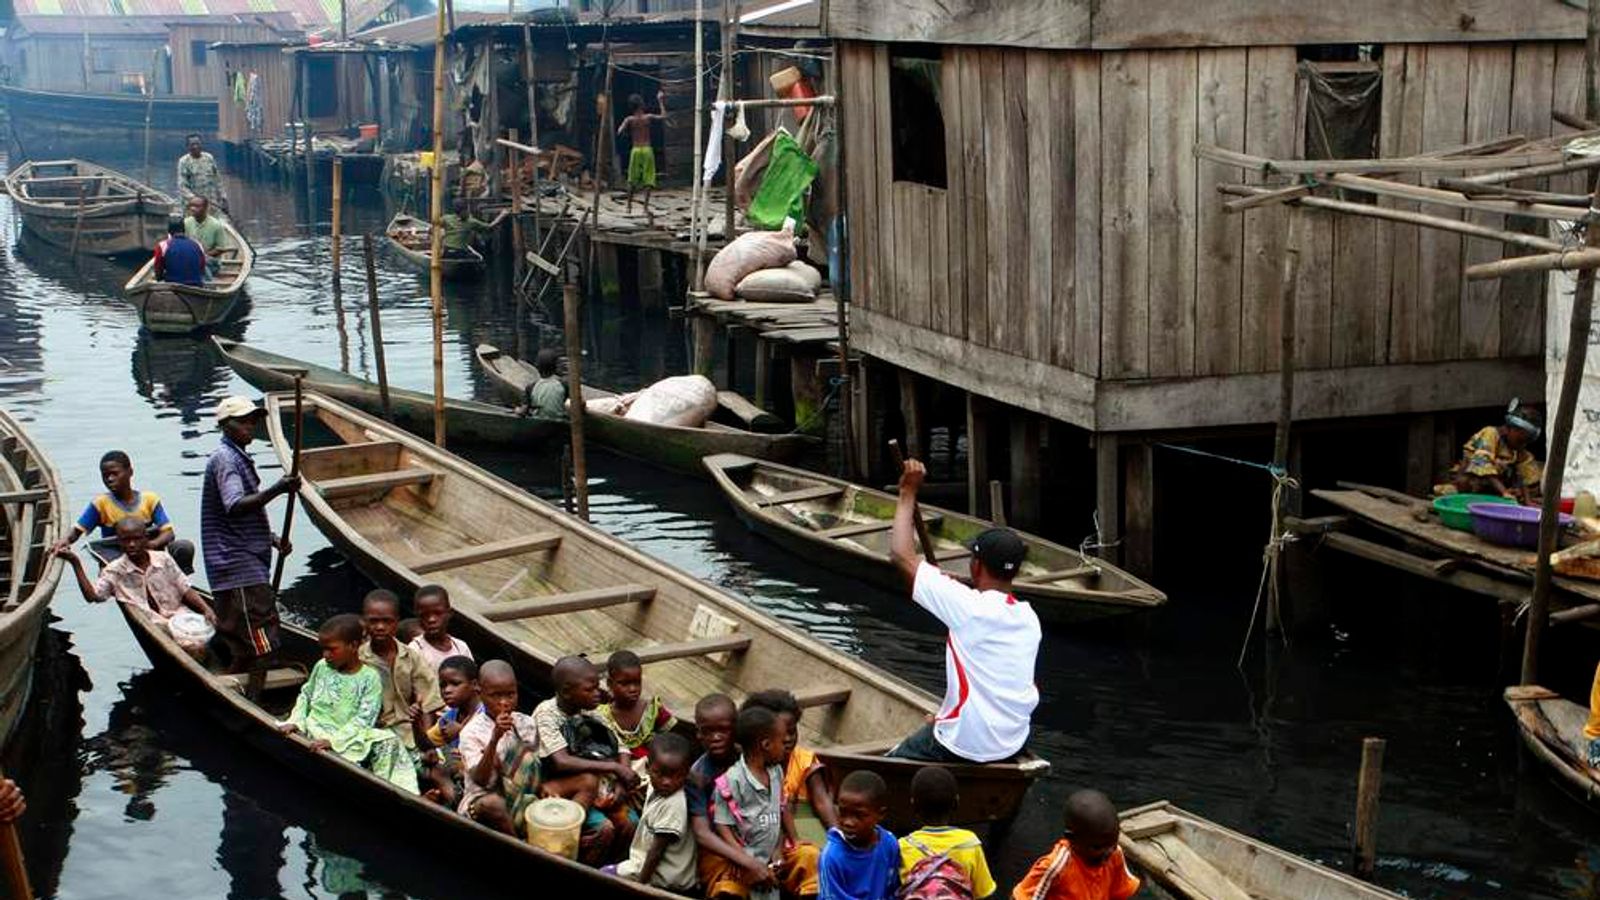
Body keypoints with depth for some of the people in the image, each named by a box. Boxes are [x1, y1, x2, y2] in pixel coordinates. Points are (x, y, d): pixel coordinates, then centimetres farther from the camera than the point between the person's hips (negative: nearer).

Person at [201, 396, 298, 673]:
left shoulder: (238, 458, 21)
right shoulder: (224, 459, -12)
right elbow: (236, 507, -29)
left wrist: (273, 539, 15)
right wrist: (277, 490, -37)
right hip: (239, 567, -11)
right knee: (257, 644, -13)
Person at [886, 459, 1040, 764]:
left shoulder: (968, 607, -18)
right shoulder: (1029, 618, 2)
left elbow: (902, 555, -15)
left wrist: (907, 493, -6)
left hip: (967, 747, -7)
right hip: (1013, 745, 7)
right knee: (934, 727, 31)